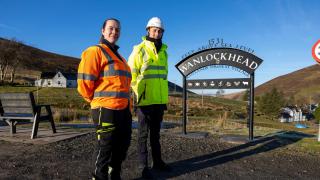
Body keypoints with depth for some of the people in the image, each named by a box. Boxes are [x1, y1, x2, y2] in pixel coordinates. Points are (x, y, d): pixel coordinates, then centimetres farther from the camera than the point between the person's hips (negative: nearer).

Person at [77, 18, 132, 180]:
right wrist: (97, 100, -4)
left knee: (123, 143, 18)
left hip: (123, 108, 9)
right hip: (106, 108, -9)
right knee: (106, 147, 1)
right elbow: (84, 81, -16)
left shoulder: (117, 56, 21)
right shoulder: (95, 51, -7)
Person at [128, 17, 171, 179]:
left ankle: (157, 161, 28)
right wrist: (138, 93, -13)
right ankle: (143, 165, 14)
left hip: (160, 99, 6)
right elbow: (131, 73, -8)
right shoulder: (139, 49, -4)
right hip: (145, 99, -6)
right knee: (143, 133, 3)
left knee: (156, 132, 16)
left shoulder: (163, 52, 14)